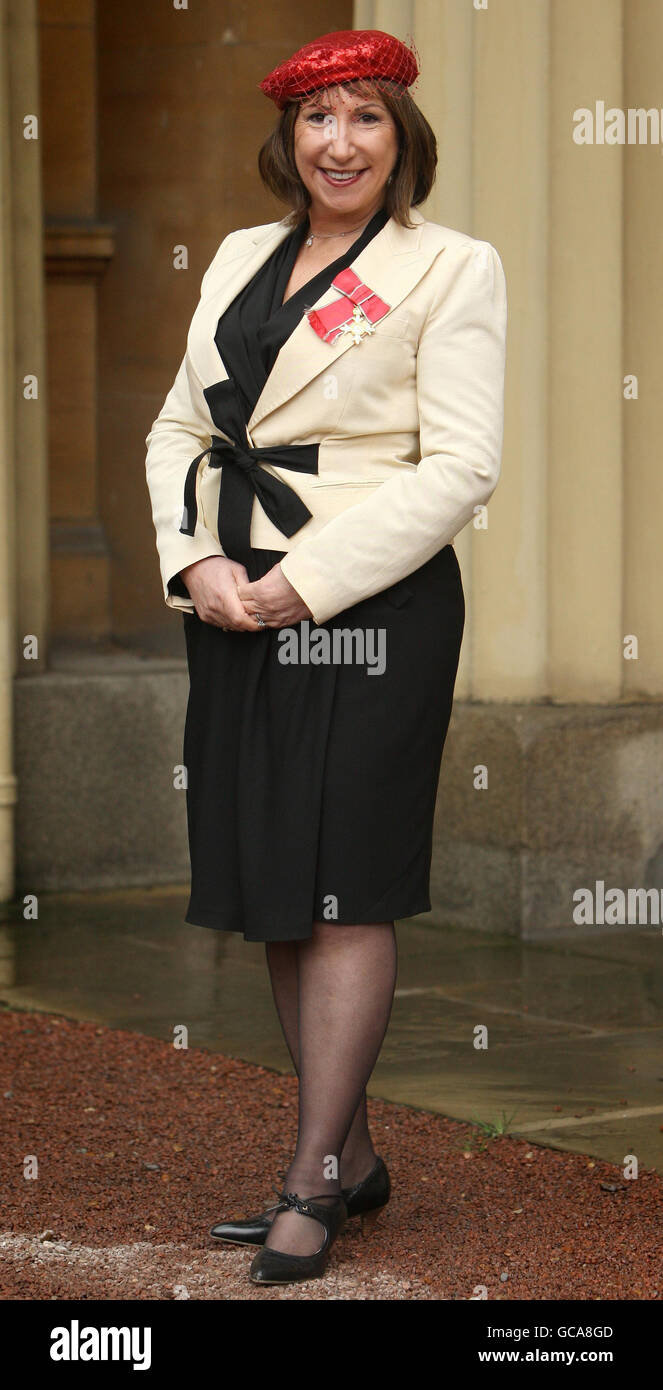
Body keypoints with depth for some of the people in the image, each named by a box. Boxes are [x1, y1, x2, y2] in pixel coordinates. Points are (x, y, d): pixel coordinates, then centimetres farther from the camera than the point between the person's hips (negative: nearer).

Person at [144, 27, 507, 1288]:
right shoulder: (242, 259, 15)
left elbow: (460, 466, -11)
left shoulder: (450, 270, -3)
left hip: (370, 612, -6)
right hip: (234, 611, 6)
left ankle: (315, 1178, 4)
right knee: (273, 892, 9)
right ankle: (354, 1160, 20)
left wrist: (305, 581, -16)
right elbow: (180, 427, 14)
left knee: (343, 894, -3)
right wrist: (197, 561, -5)